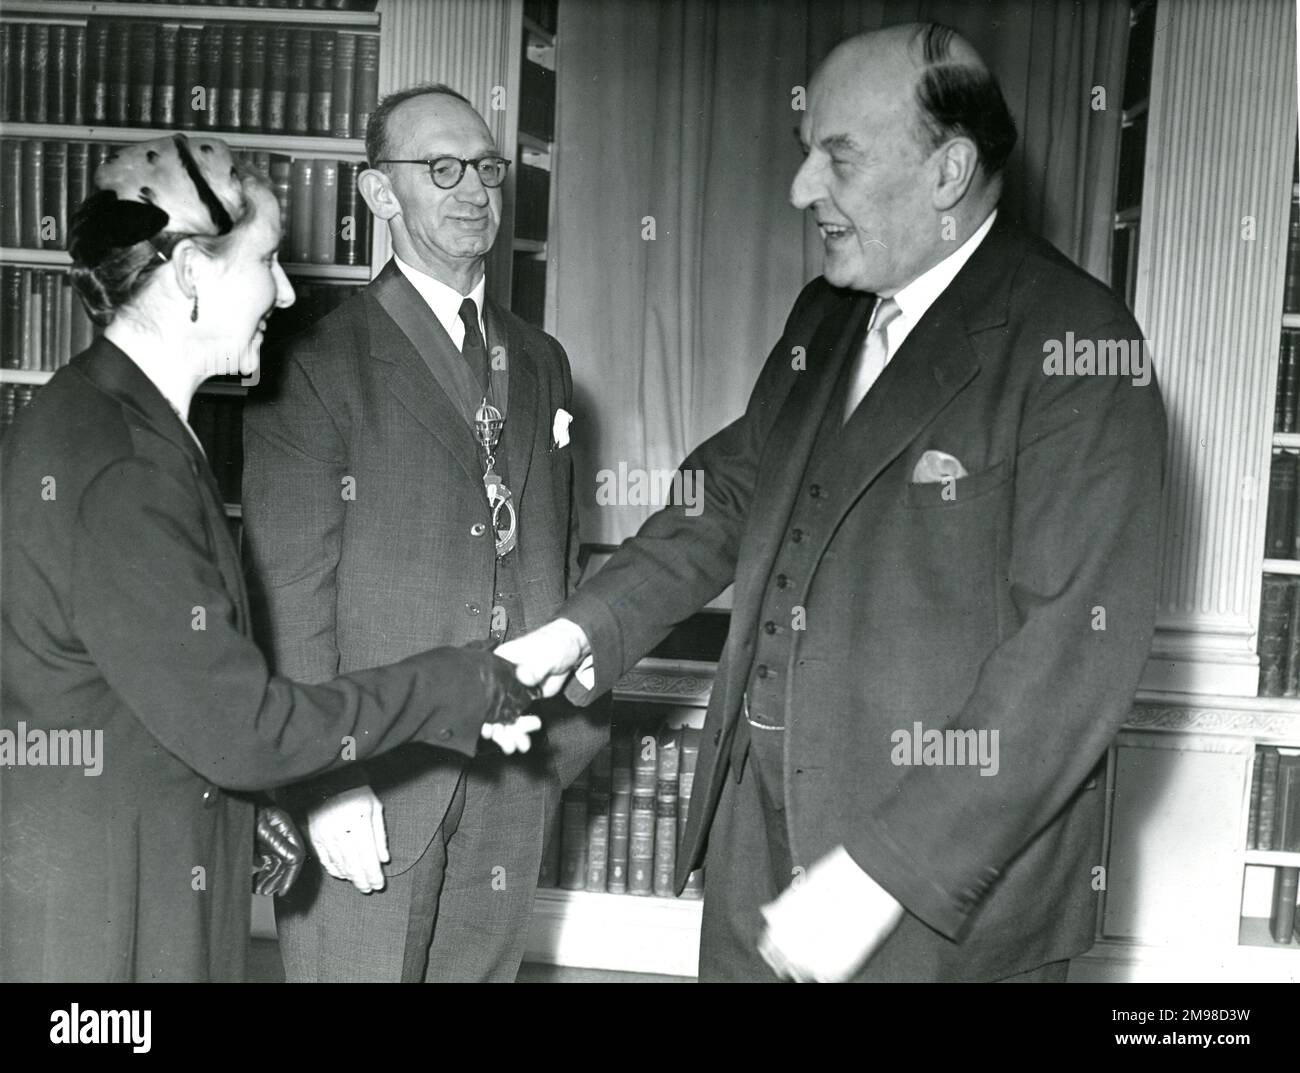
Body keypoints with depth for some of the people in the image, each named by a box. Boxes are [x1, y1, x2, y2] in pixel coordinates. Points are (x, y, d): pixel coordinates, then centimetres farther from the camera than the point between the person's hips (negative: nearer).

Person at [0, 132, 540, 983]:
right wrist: (449, 690, -15)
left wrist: (247, 806, 7)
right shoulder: (113, 468, -25)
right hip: (90, 910, -9)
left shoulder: (125, 417, 6)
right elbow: (241, 727, -23)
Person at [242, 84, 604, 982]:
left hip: (514, 775, 5)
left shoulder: (541, 362, 12)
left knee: (485, 966, 16)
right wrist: (325, 782, -13)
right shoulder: (317, 368, -7)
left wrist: (569, 726, 10)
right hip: (370, 777, -5)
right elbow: (291, 593, -10)